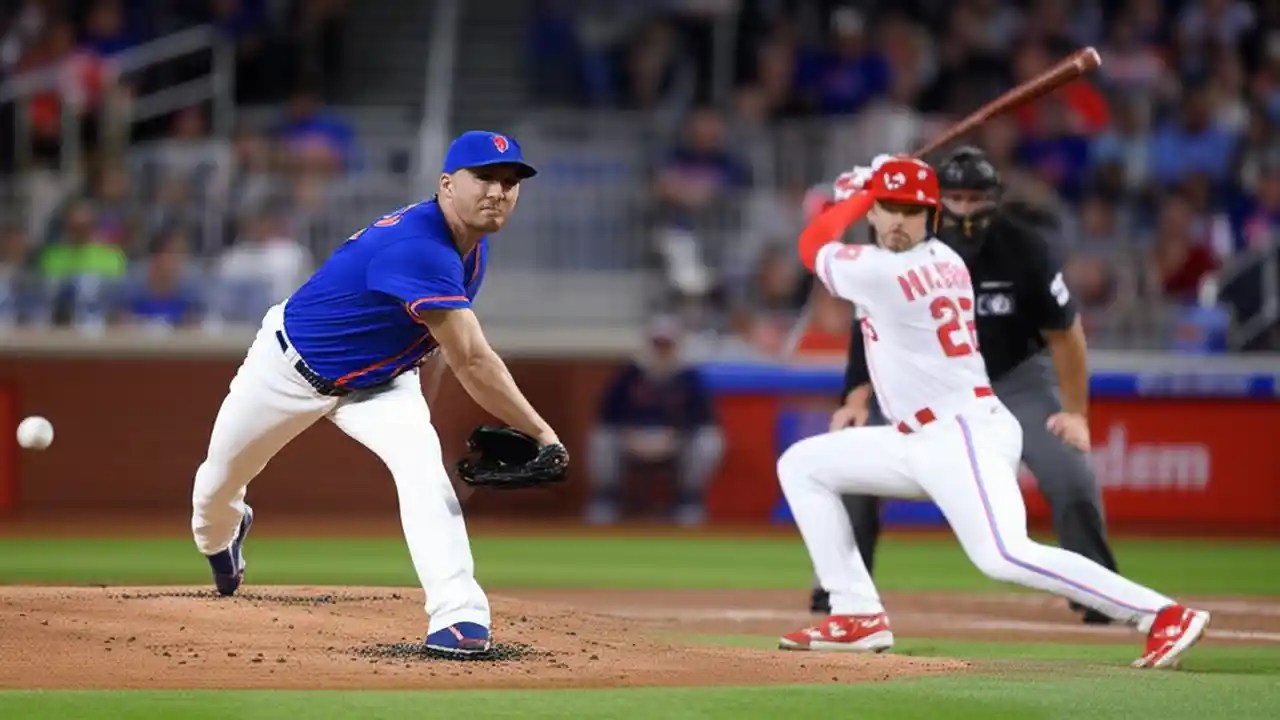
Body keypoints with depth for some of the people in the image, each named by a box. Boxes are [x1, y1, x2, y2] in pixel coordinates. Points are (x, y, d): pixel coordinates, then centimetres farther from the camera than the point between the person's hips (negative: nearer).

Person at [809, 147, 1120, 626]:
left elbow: (1063, 331, -15)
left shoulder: (1022, 246, -24)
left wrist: (1075, 411, -18)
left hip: (1017, 377, -1)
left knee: (1072, 474, -18)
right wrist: (859, 397, -21)